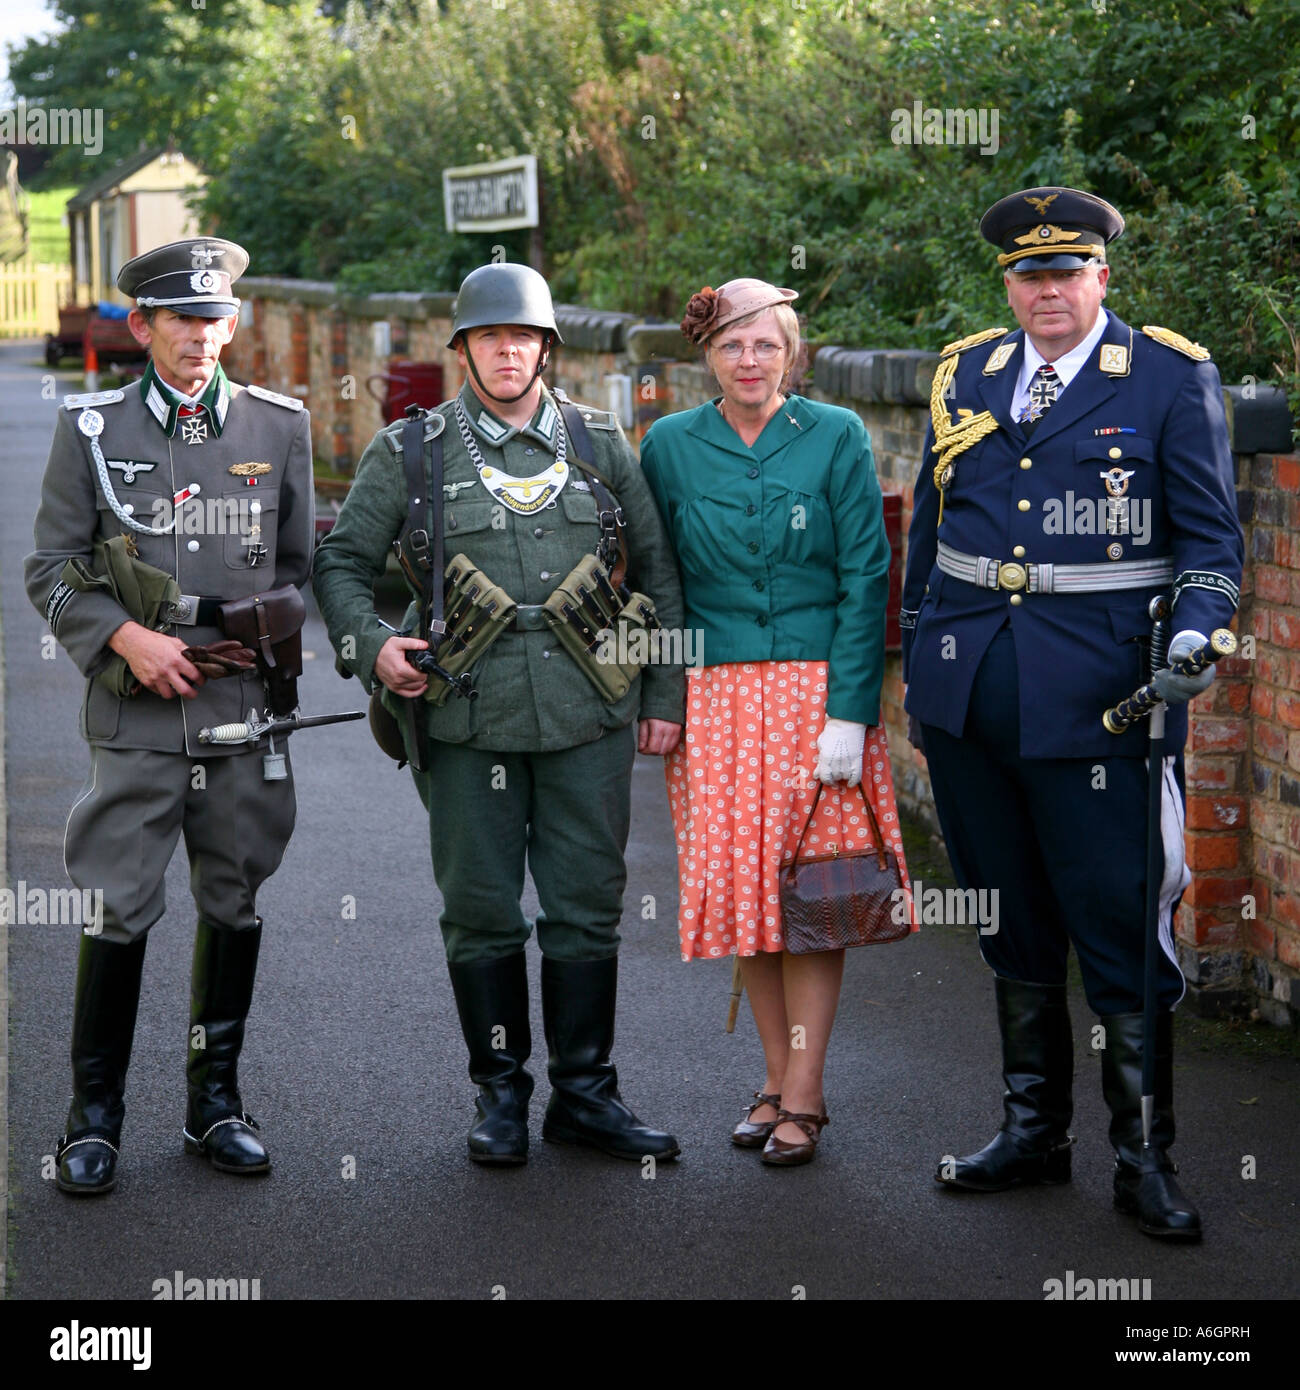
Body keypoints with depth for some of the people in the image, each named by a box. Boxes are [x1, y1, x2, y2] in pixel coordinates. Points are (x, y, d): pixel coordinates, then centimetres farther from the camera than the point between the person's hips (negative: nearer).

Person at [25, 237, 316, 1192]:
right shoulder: (92, 429, 3)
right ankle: (95, 1116, 8)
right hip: (137, 711, -2)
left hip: (247, 708, 2)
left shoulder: (280, 426, 8)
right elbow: (50, 571, 4)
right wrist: (124, 637, -10)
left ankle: (216, 1102, 22)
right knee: (119, 909, -3)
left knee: (235, 901, 9)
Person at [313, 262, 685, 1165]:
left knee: (588, 909, 5)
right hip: (468, 722, -1)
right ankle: (500, 1092, 19)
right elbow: (343, 563, 9)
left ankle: (586, 1092, 17)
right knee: (481, 915, 5)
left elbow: (658, 569, 13)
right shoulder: (409, 454, 3)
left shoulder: (602, 444, 8)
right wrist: (371, 646, -9)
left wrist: (664, 695, 9)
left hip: (588, 717, 1)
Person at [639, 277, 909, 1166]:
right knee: (739, 883, 4)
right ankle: (779, 1078, 18)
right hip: (717, 693, 2)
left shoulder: (836, 437, -2)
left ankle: (804, 1095, 5)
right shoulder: (671, 446, 4)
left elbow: (865, 578, -4)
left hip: (815, 687, -2)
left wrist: (849, 713, -11)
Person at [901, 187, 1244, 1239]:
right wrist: (917, 660, 17)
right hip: (968, 696, 5)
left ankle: (1146, 1158, 8)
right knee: (1012, 925, 14)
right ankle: (1035, 1130, 27)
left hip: (1097, 697, -4)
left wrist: (1195, 634, -18)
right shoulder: (963, 376, 11)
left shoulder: (1173, 379, -1)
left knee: (1124, 931, -3)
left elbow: (1210, 533, -1)